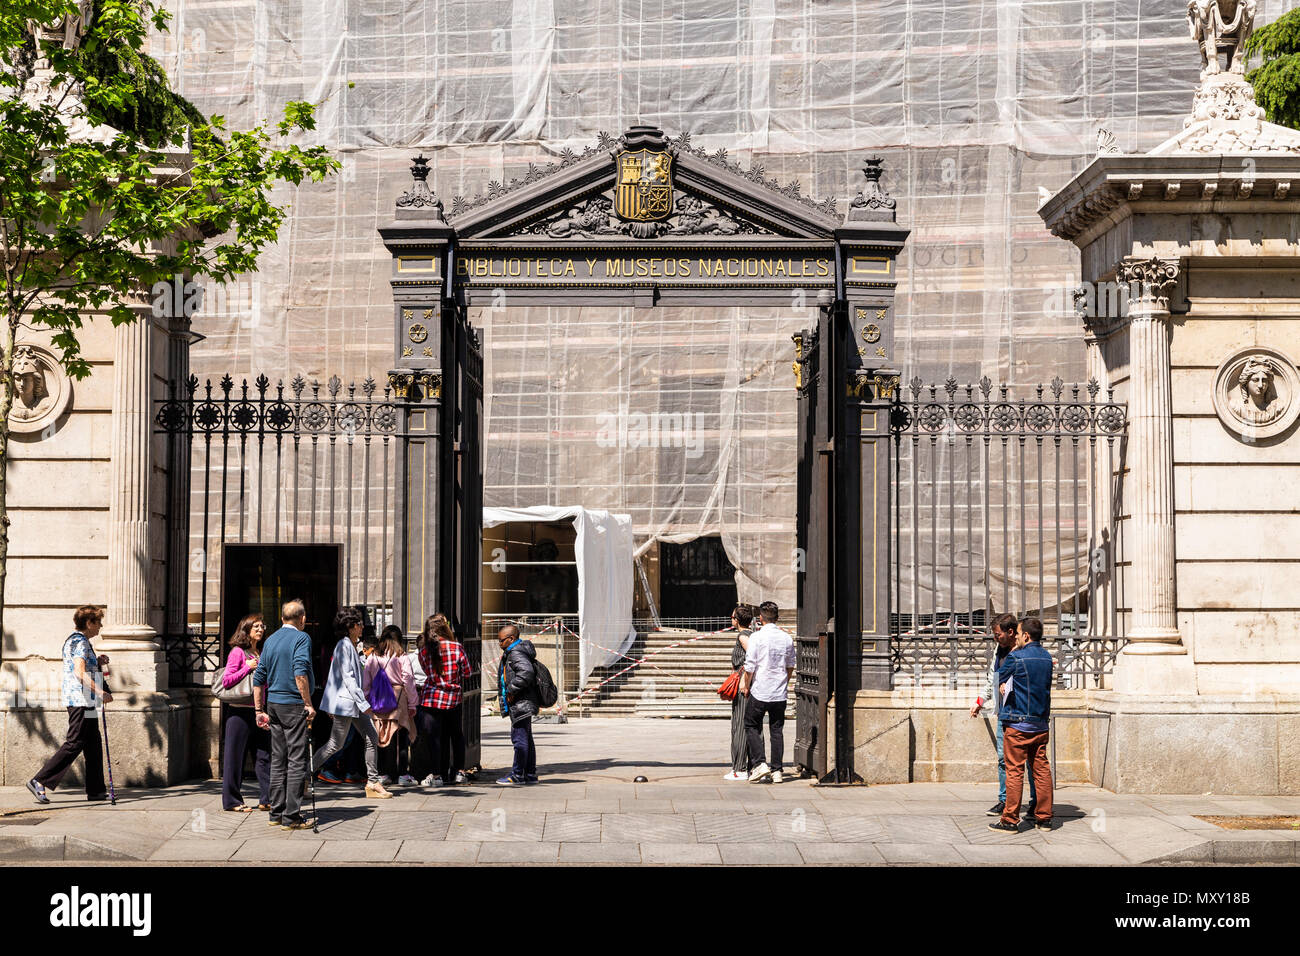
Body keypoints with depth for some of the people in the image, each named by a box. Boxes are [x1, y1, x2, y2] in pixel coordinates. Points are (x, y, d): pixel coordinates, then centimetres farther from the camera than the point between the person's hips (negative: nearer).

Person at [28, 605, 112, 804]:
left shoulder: (75, 640, 19)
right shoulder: (80, 642, -13)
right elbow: (80, 673, -23)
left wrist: (98, 663, 11)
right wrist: (101, 693, -23)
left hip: (85, 701, 11)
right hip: (81, 700, -11)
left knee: (93, 744, 11)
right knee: (74, 744, -10)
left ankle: (95, 790, 14)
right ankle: (39, 782, -9)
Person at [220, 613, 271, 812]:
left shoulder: (260, 654, 15)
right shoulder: (238, 652, -6)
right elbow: (226, 681, -13)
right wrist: (247, 667, -17)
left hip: (258, 711, 7)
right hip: (239, 711, -7)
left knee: (264, 755, 4)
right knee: (236, 756, 0)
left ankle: (267, 799, 7)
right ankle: (232, 801, 7)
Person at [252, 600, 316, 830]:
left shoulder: (270, 640, 14)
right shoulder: (301, 638, -8)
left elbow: (259, 678, 14)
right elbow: (300, 674, -20)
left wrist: (259, 710, 17)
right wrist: (309, 704, -16)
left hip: (273, 704, 7)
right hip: (294, 704, -7)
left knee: (278, 760, 12)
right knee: (297, 761, -5)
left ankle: (276, 813, 15)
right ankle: (292, 816, -6)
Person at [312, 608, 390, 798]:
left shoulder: (352, 646, 16)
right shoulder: (344, 646, -15)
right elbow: (347, 677, -20)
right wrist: (363, 703, -21)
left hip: (354, 701, 10)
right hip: (345, 701, -10)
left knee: (372, 738, 4)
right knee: (335, 744, -5)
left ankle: (372, 782, 6)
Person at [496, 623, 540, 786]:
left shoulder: (517, 654, -15)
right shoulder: (511, 653, 17)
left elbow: (526, 672, -30)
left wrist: (512, 690, -22)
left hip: (521, 704, -11)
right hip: (522, 704, 11)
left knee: (520, 739, -8)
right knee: (526, 739, 15)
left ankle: (517, 776, -6)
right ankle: (530, 774, 21)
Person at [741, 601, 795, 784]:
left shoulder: (756, 637, -11)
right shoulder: (787, 638, 3)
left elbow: (750, 666, -10)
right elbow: (791, 666, 13)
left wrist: (746, 685, 5)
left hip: (760, 691, -4)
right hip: (780, 693, 4)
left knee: (752, 726, 9)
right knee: (777, 730, 9)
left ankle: (759, 764, -5)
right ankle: (776, 771, 8)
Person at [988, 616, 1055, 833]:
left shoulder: (1016, 657, -13)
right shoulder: (1046, 657, 9)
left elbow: (1000, 676, 3)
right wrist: (1006, 684, 7)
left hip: (1018, 723, -6)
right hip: (1040, 724, 6)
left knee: (1014, 771, -3)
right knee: (1041, 770, 10)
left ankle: (1010, 820, -2)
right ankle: (1044, 818, 13)